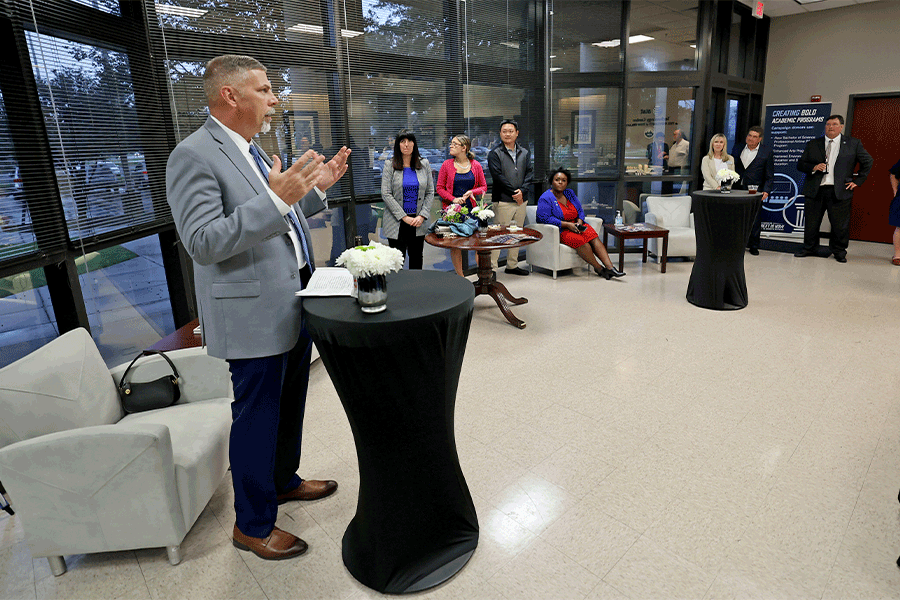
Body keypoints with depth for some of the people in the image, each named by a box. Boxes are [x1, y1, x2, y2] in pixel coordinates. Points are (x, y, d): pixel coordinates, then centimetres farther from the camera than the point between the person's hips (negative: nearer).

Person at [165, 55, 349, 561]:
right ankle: (253, 524, 24)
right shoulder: (194, 156, -15)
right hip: (255, 313, -9)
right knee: (258, 415, 4)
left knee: (290, 404, 21)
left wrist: (314, 189, 10)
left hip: (294, 305, 9)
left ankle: (284, 481, 44)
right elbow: (203, 243, -24)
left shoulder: (251, 151, 15)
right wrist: (276, 199, -32)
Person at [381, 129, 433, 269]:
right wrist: (404, 217, -13)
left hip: (418, 222, 3)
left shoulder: (424, 165, 8)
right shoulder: (389, 165, 0)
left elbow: (430, 192, 7)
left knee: (416, 260, 10)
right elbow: (386, 194, -7)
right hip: (396, 222, -2)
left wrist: (422, 216, -6)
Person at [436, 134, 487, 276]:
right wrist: (453, 199, -12)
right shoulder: (447, 165, 2)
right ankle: (460, 277, 14)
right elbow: (440, 188, 3)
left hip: (471, 209, 0)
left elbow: (484, 187, 10)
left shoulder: (475, 165, 4)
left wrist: (471, 192, -9)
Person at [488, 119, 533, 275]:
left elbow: (529, 173, 8)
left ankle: (512, 265, 22)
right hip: (503, 200, -6)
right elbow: (498, 176, -10)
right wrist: (513, 192, -13)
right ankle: (492, 267, 0)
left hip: (521, 198, 6)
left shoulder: (524, 153, 15)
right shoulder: (495, 153, -2)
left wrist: (522, 191, -9)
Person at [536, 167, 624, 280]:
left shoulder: (570, 193, 14)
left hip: (575, 226, 6)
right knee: (579, 240, -33)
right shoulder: (545, 198, -7)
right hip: (559, 230, -6)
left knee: (593, 236, -23)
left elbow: (580, 211, 17)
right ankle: (599, 268, -21)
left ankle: (610, 267, -33)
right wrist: (567, 224, -21)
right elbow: (545, 218, -18)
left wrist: (579, 222, -6)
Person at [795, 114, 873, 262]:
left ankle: (839, 252, 16)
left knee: (840, 225, 2)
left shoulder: (853, 144, 7)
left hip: (840, 192, -1)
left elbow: (867, 162, 14)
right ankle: (809, 248, 22)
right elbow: (800, 165, 9)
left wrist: (857, 181, 5)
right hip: (815, 191, 1)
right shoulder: (812, 144, 10)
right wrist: (813, 167, -10)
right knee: (811, 223, 7)